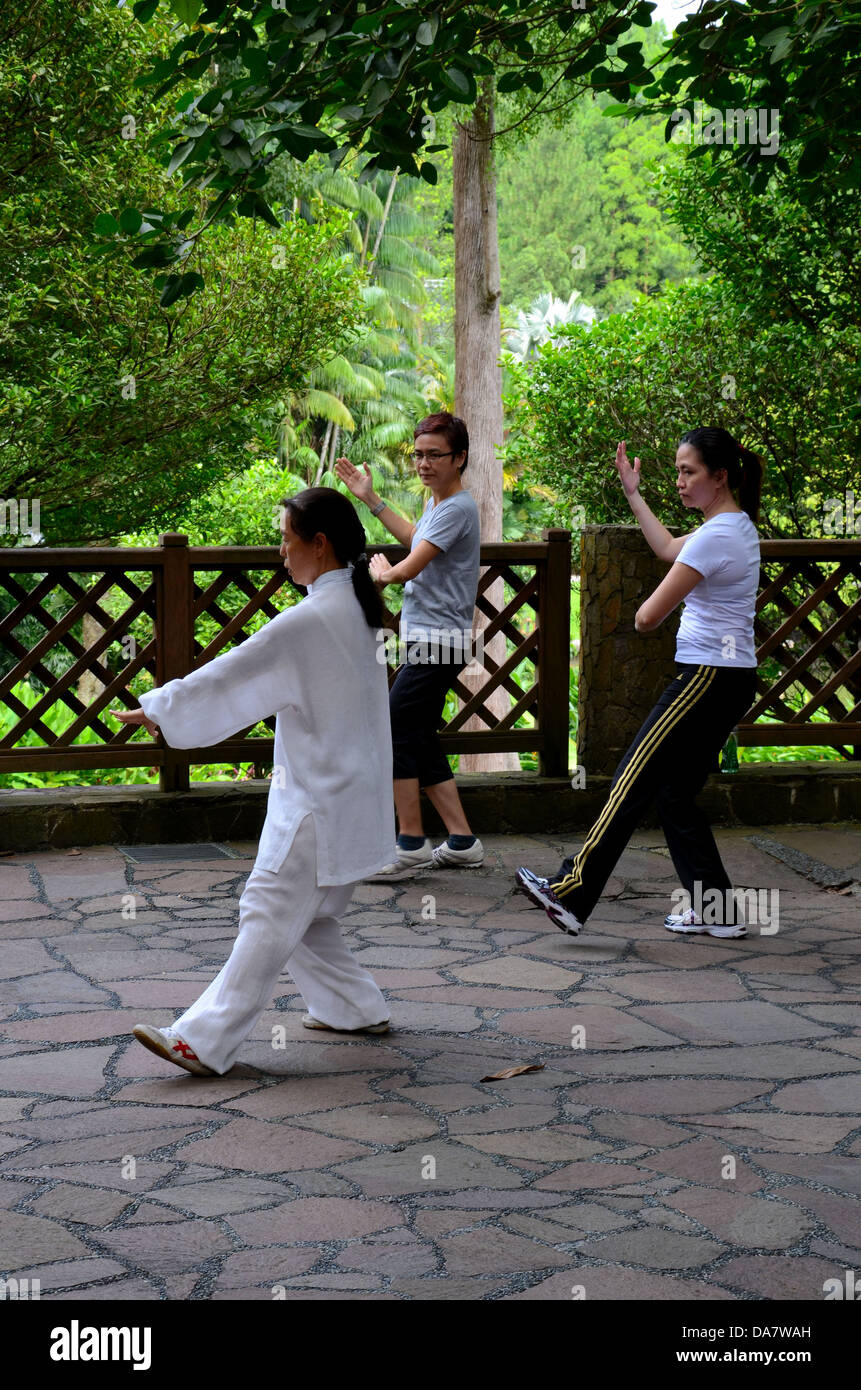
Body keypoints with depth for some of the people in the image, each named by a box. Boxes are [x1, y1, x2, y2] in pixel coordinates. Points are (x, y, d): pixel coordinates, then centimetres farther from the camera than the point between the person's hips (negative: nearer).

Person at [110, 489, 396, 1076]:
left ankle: (206, 1040, -5)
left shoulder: (310, 621, -22)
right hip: (351, 792, 9)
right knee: (305, 916, 20)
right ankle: (355, 1007, 28)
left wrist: (156, 708, -5)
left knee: (272, 917, -7)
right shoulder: (355, 608, 7)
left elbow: (231, 679, -16)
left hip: (318, 805, -9)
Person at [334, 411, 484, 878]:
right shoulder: (437, 501, 15)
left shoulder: (457, 508, -16)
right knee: (420, 742, 11)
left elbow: (408, 569, -19)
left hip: (438, 643, -10)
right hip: (427, 641, 10)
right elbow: (413, 538, 37)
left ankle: (411, 844, -6)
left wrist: (382, 572, 3)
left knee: (394, 733, -11)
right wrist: (371, 499, 36)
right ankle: (461, 842, 16)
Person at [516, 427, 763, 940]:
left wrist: (641, 613, 6)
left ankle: (571, 895, -7)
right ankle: (717, 910, 13)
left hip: (709, 679, -10)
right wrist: (634, 494, 35)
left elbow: (648, 617, -17)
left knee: (634, 783, -8)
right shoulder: (738, 526, 13)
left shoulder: (716, 536, -18)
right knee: (675, 795, 12)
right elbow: (669, 549, 32)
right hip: (734, 680, 10)